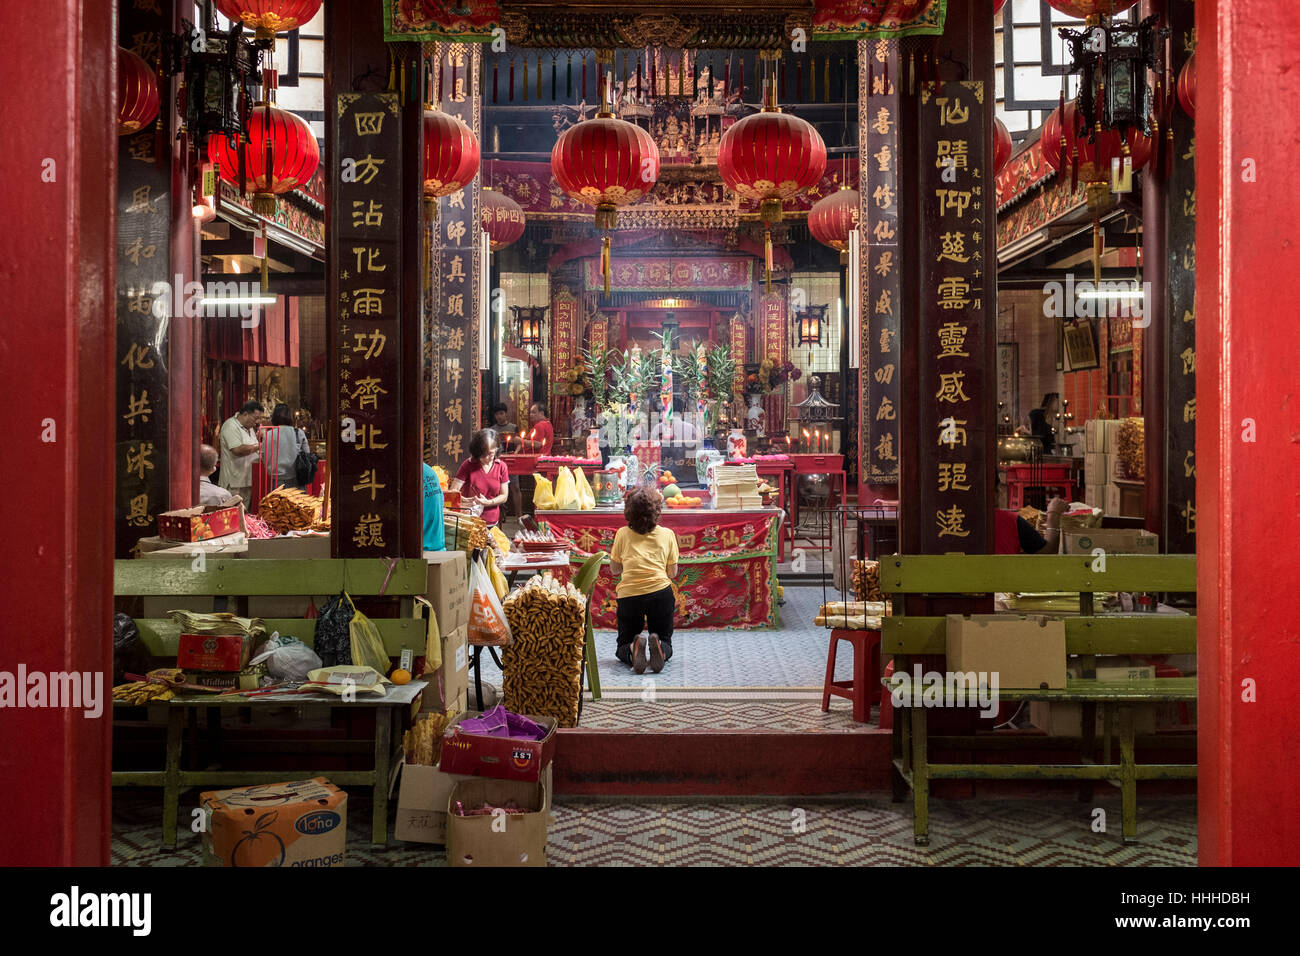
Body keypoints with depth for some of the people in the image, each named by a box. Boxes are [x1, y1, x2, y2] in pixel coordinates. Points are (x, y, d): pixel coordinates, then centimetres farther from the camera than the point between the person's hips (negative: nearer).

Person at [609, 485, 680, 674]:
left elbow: (614, 569, 15)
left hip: (628, 594, 0)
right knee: (665, 642, 19)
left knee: (623, 646, 17)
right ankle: (658, 646, -19)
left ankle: (633, 650, -21)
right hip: (660, 592, 0)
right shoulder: (668, 534, 7)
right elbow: (672, 573, 12)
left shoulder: (622, 534, 6)